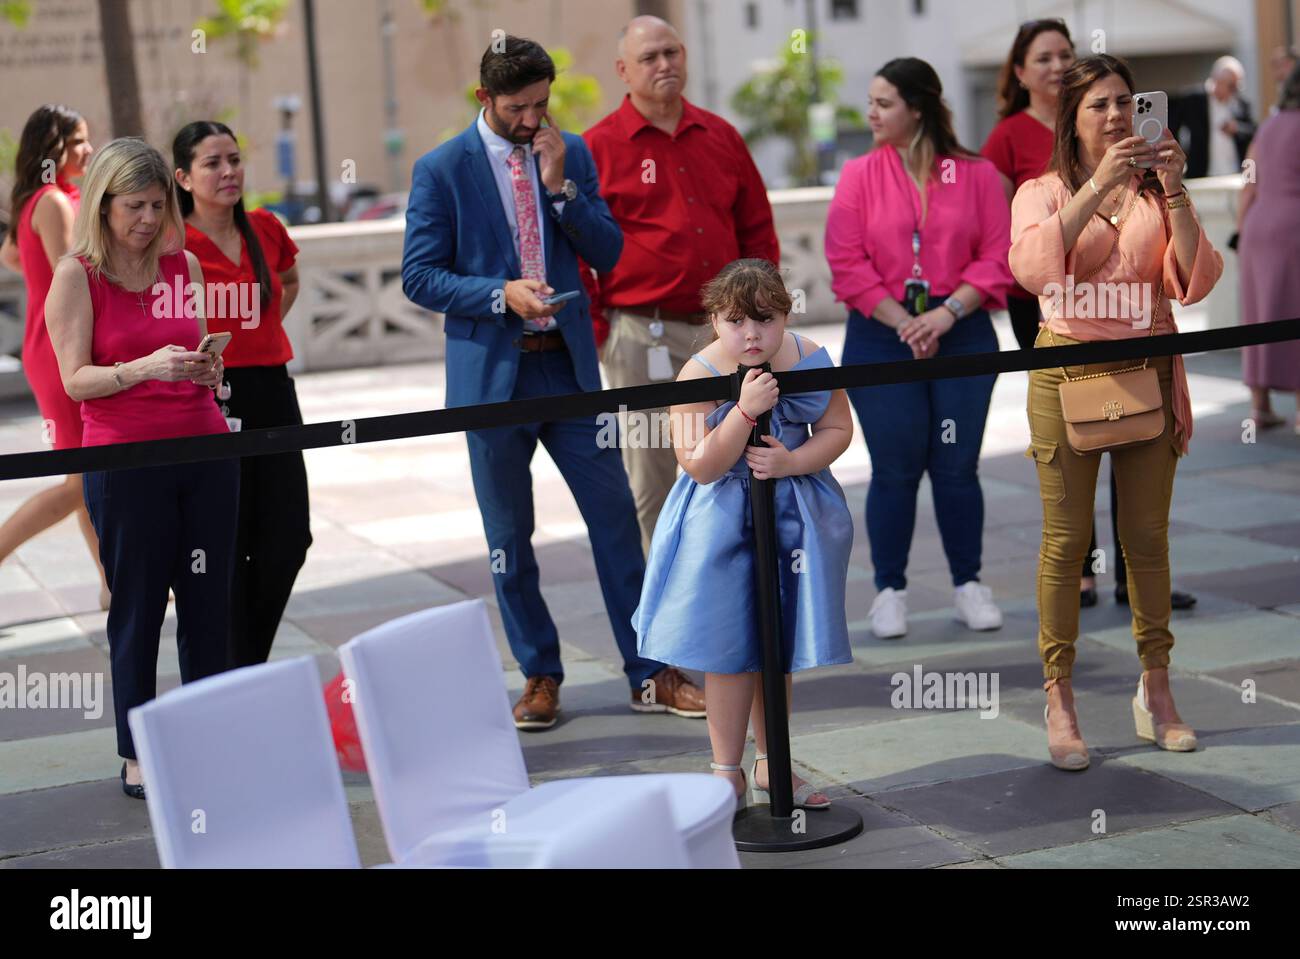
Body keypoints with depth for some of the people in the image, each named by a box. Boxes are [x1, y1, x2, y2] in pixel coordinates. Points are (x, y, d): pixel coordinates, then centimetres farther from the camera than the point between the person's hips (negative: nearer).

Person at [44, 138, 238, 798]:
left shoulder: (185, 265, 10)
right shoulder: (76, 275, -3)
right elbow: (76, 381, -8)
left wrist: (205, 369, -5)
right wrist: (145, 368, -23)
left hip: (204, 447, 4)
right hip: (124, 459, -4)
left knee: (208, 600, 5)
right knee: (137, 608, 2)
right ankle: (136, 756, 11)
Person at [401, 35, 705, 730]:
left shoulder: (570, 153, 6)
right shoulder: (441, 170, -4)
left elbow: (608, 252, 4)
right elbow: (419, 277, -6)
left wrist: (559, 186, -9)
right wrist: (502, 294, -19)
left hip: (569, 365, 2)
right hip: (492, 372, -2)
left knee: (615, 515, 2)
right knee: (509, 537, 7)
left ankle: (649, 674, 11)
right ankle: (539, 677, 22)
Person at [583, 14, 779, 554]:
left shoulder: (720, 137, 11)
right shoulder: (598, 148, -3)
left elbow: (757, 228, 16)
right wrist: (593, 330, -7)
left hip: (723, 330, 4)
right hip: (642, 336, -4)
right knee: (651, 479, 1)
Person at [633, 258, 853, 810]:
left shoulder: (809, 360, -8)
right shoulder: (698, 377, -18)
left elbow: (838, 429, -1)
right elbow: (701, 466, -22)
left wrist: (792, 461, -20)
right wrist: (746, 409, -33)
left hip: (792, 512, 3)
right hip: (723, 523, -3)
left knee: (778, 646, 14)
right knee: (730, 650, 1)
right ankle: (727, 772, 17)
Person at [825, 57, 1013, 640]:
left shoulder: (977, 175, 2)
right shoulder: (859, 176, 2)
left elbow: (997, 259, -1)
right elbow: (848, 264, -4)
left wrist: (945, 314, -13)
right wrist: (904, 323, -11)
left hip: (962, 336, 0)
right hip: (881, 338, 0)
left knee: (956, 466, 3)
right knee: (894, 469, 1)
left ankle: (968, 585, 18)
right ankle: (889, 591, 13)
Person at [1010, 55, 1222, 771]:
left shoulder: (1156, 193, 8)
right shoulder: (1043, 192, 4)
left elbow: (1197, 282, -4)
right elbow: (1032, 268, -18)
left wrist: (1173, 192, -13)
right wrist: (1098, 186, -22)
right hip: (1069, 371, -2)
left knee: (1148, 537, 7)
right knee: (1065, 539, -1)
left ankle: (1156, 690, 17)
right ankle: (1058, 699, 6)